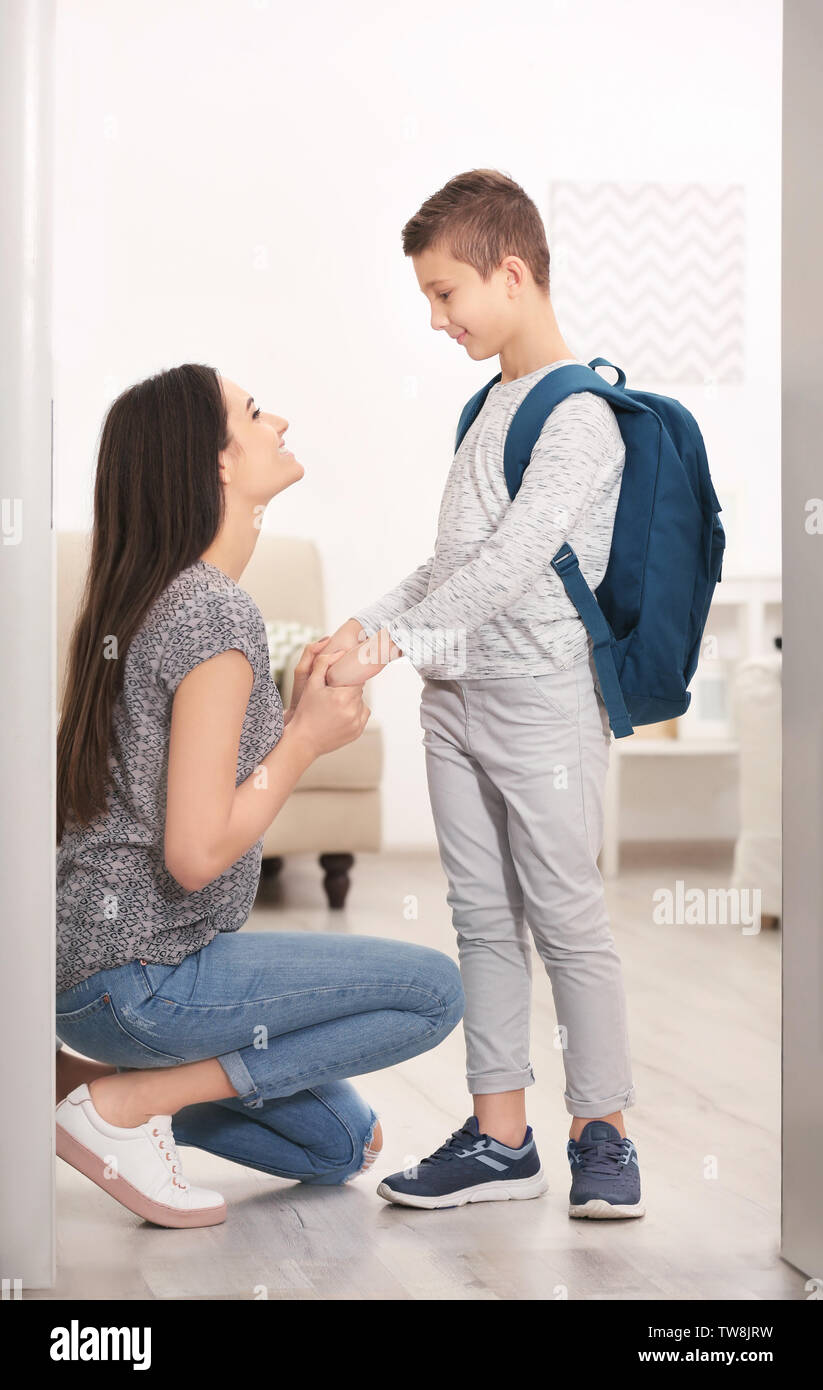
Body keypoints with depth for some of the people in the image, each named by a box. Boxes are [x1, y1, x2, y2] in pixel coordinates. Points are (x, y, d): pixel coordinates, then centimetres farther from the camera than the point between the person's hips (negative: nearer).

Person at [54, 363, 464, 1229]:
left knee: (343, 1147, 16)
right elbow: (197, 854, -25)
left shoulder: (151, 599, 11)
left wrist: (294, 710, 3)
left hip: (94, 963, 9)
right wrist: (309, 738, -12)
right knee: (434, 991, -9)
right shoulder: (216, 613, -19)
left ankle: (85, 1077, 11)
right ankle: (130, 1100, -8)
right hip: (140, 972, -9)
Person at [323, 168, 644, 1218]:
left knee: (567, 919, -1)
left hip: (543, 706, -8)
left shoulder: (580, 415, -13)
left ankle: (602, 1131, 11)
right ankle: (500, 1138, 16)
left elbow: (509, 569, -22)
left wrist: (385, 648, -23)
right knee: (482, 919, 9)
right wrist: (366, 624, 7)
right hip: (457, 699, 9)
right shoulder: (490, 404, 15)